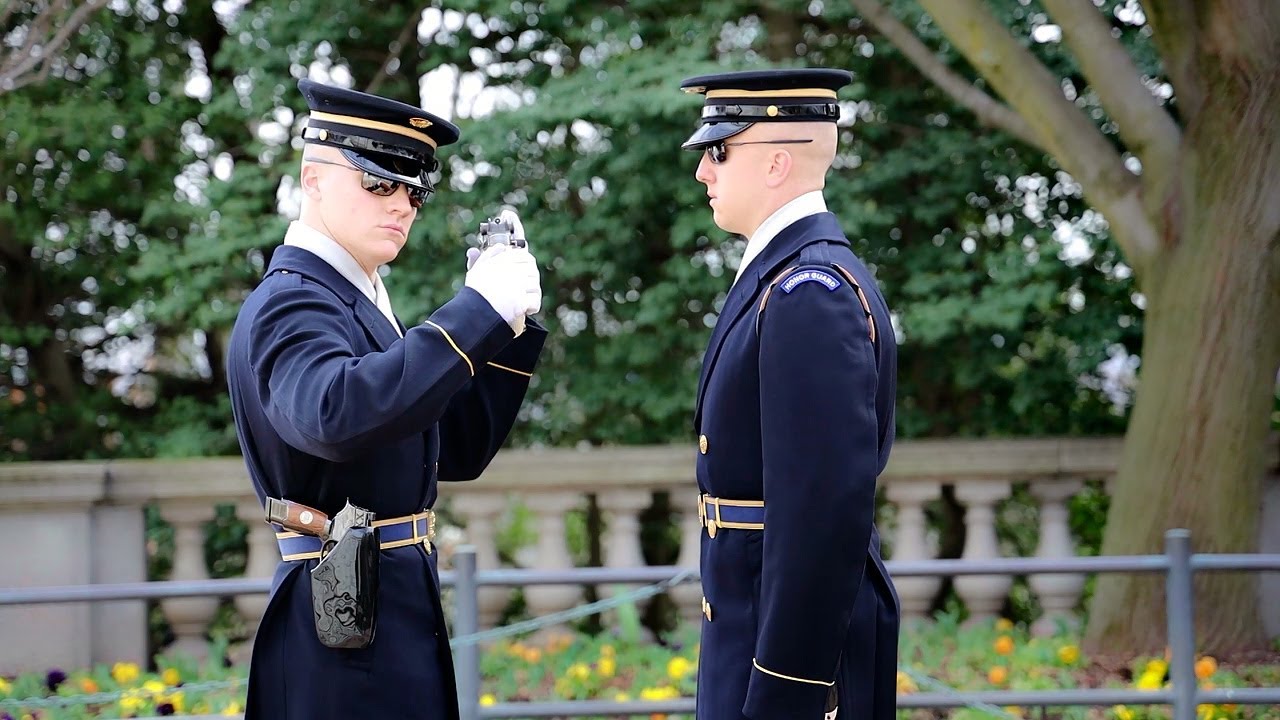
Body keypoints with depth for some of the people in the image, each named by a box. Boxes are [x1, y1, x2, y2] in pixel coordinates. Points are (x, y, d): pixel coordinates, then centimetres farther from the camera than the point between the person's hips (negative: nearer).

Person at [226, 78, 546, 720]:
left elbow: (458, 450, 18)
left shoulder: (353, 301, 17)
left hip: (397, 623, 10)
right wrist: (477, 310, -31)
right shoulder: (289, 305, -13)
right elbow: (334, 416, -36)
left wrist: (508, 324, 5)